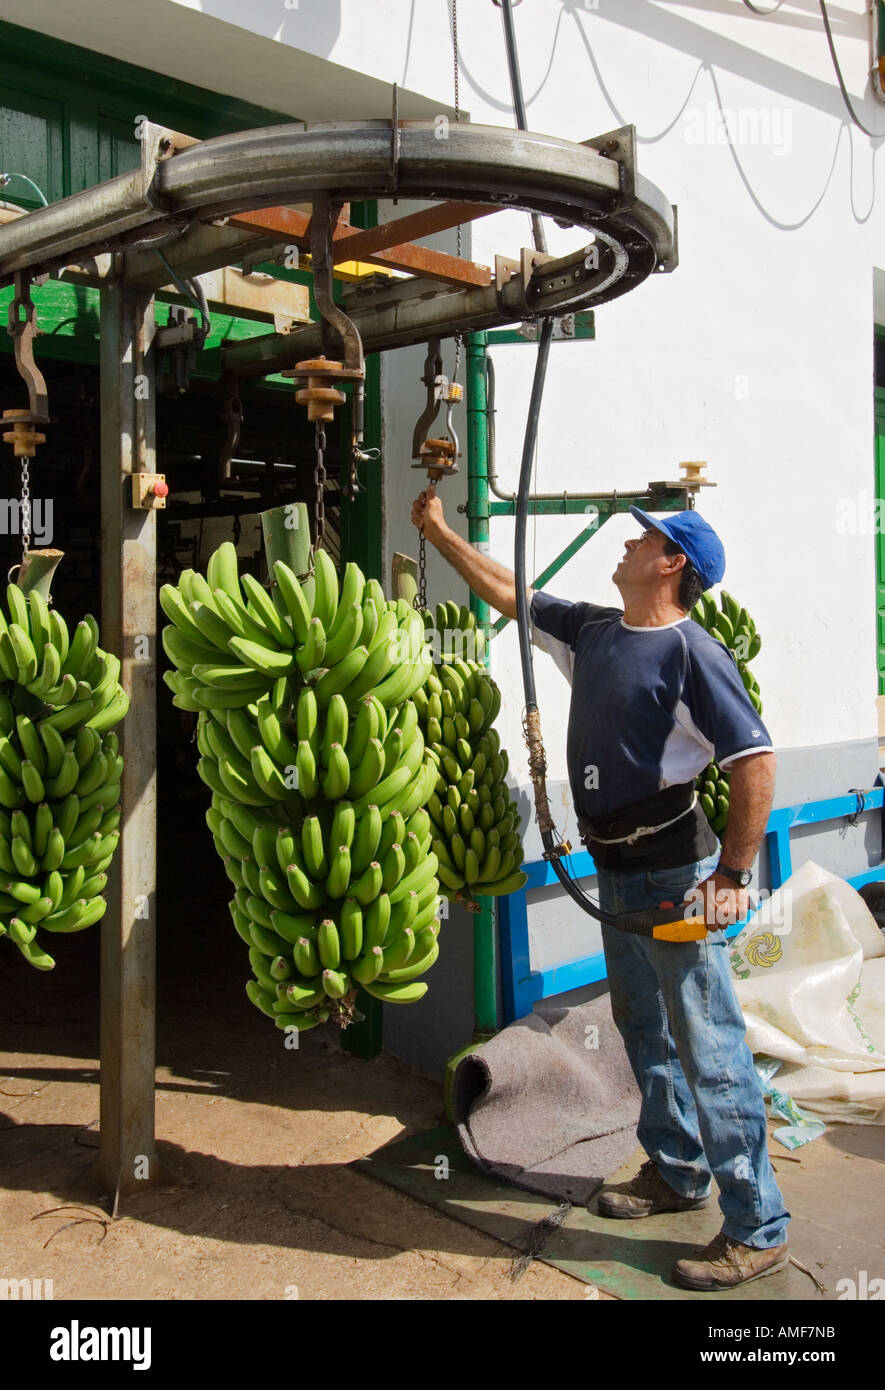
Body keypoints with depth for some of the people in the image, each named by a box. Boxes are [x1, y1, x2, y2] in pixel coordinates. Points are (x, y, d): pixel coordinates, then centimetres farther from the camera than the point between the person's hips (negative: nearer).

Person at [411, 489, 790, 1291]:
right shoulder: (591, 632, 8)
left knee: (709, 1049, -4)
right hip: (616, 873, 9)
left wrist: (734, 874, -21)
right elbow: (507, 592, 19)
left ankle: (758, 1230, 7)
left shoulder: (691, 652, -16)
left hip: (675, 877, -9)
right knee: (646, 1032, 19)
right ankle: (675, 1174, 36)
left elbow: (755, 762, -19)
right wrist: (440, 532, 23)